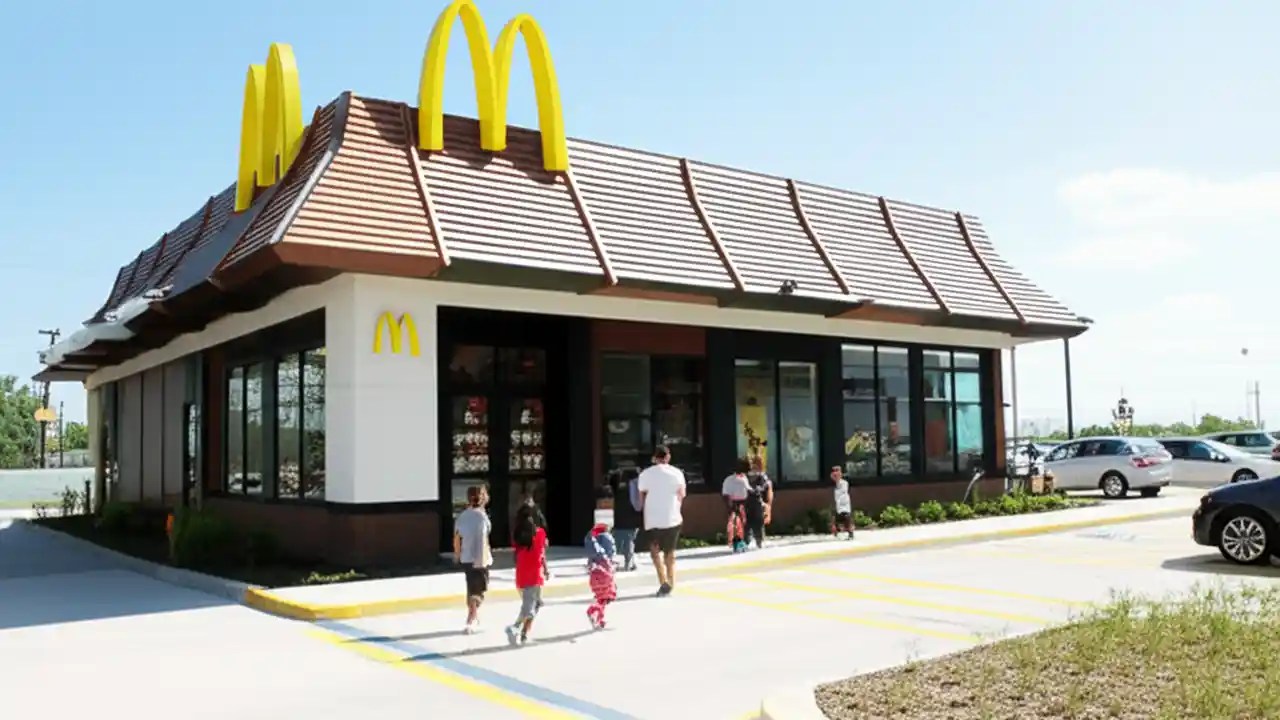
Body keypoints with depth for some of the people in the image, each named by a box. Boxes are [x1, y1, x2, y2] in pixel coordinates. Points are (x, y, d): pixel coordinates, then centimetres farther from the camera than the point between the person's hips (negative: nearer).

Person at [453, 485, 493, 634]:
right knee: (478, 590, 3)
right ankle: (470, 622, -2)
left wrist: (457, 554, 25)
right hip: (478, 559, -7)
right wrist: (483, 560, -21)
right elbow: (482, 540, -21)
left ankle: (475, 621, 32)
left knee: (472, 589, 20)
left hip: (465, 558, 7)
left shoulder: (462, 515, 4)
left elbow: (457, 537, 11)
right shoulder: (481, 516, -16)